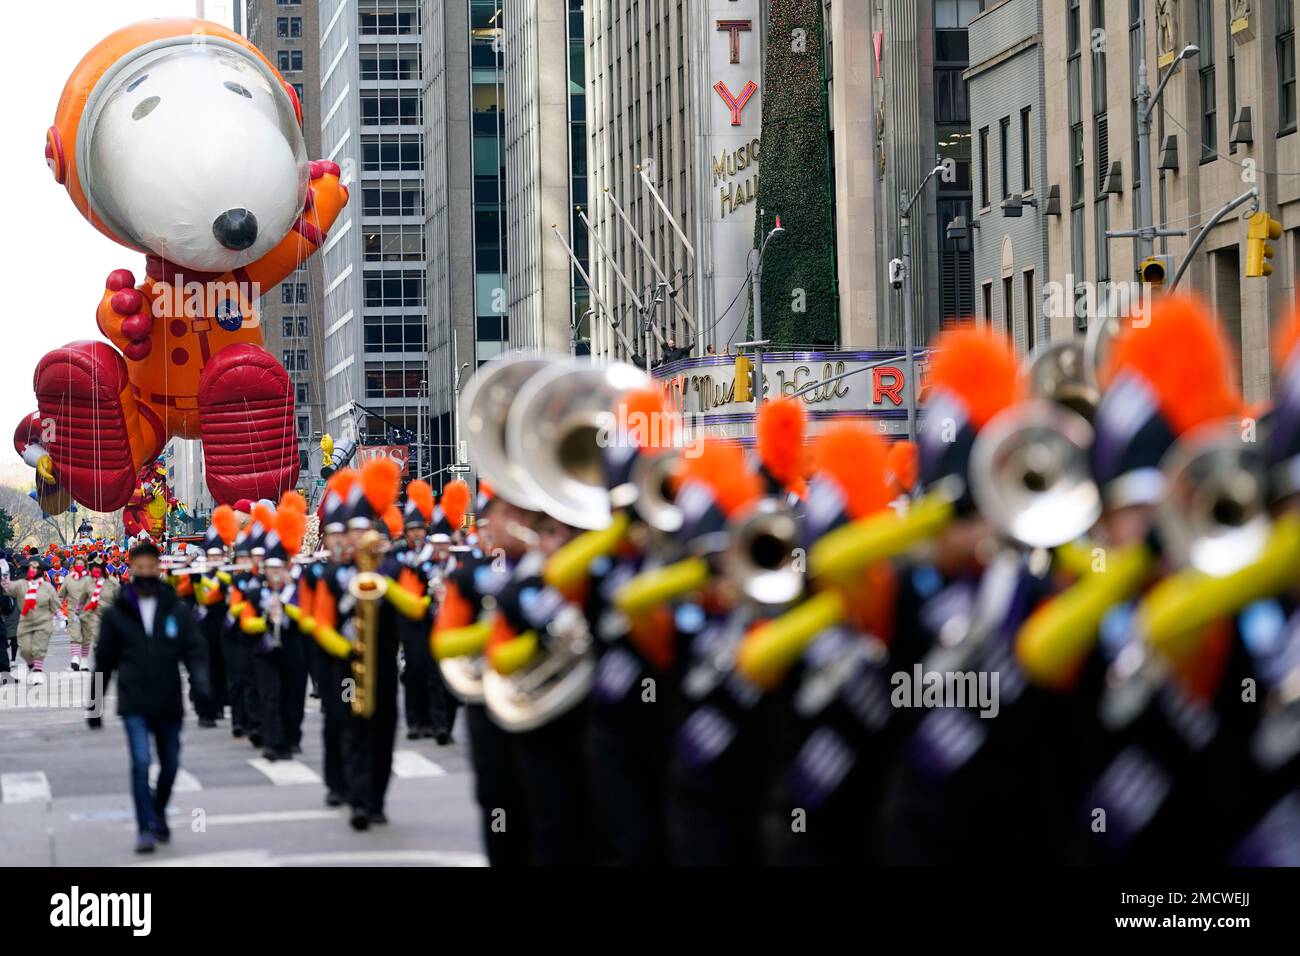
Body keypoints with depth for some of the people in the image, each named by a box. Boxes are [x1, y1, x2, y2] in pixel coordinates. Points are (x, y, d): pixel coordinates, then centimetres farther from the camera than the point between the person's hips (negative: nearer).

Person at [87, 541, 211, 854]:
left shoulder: (176, 610, 4)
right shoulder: (116, 614, 4)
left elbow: (194, 649, 1)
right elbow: (104, 660, 9)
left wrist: (200, 679, -18)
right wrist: (94, 704, 11)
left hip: (168, 702, 2)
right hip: (134, 703, -2)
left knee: (170, 764, 11)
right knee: (141, 762, -14)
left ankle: (158, 815, 35)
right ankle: (145, 828, -7)